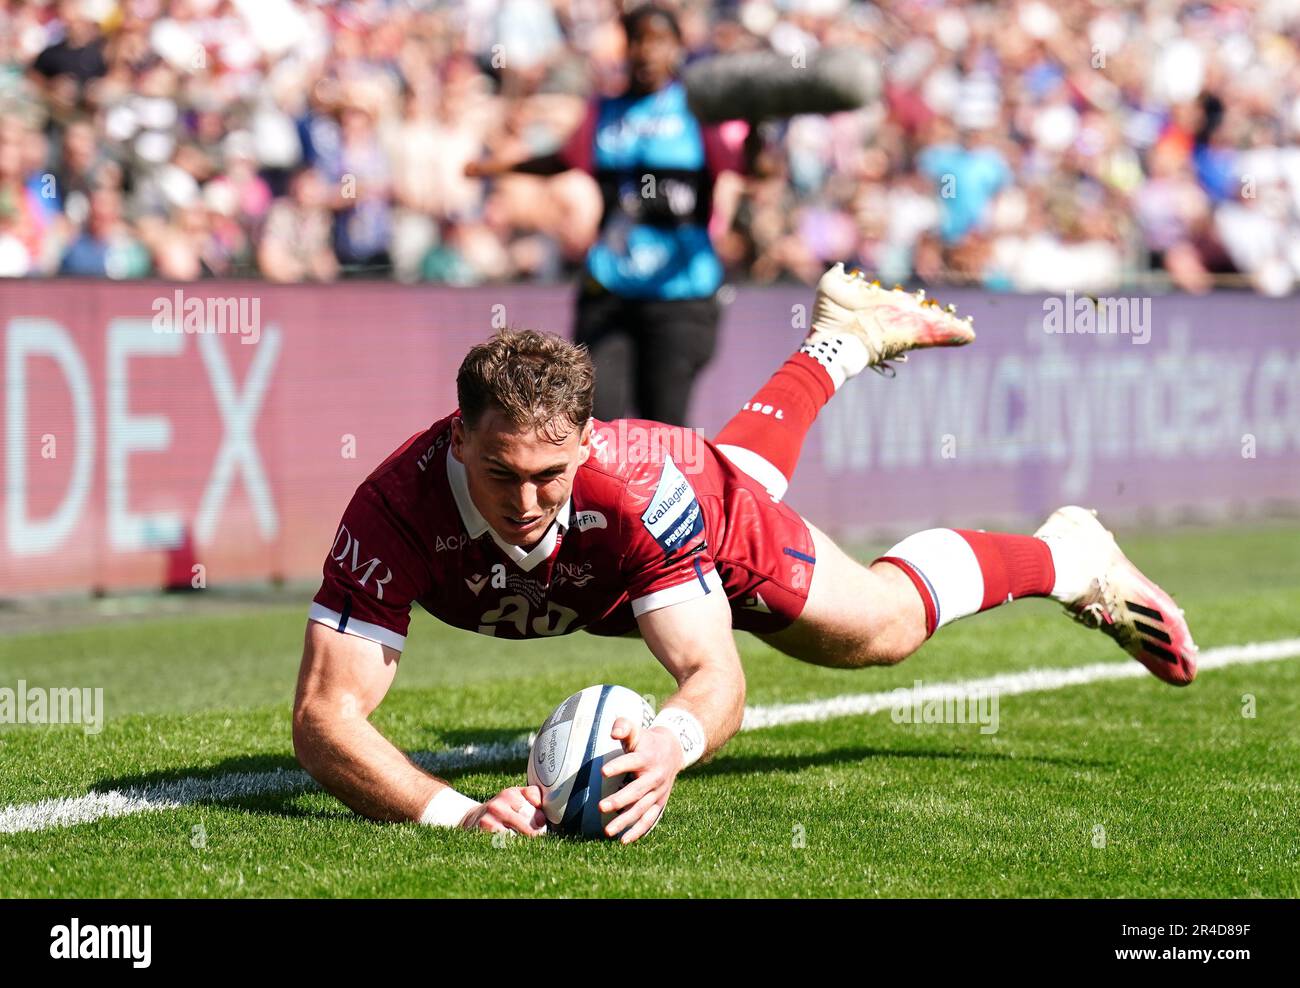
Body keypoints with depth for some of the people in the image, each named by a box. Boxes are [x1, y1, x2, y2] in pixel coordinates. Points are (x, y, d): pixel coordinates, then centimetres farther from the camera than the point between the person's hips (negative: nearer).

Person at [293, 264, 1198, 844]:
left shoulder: (638, 485, -48)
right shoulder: (397, 509, -48)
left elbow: (717, 675, -47)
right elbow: (325, 715, -53)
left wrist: (674, 739, -71)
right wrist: (453, 812, -69)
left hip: (703, 501, -4)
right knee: (751, 458, 34)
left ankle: (1069, 557, 43)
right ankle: (844, 335, 66)